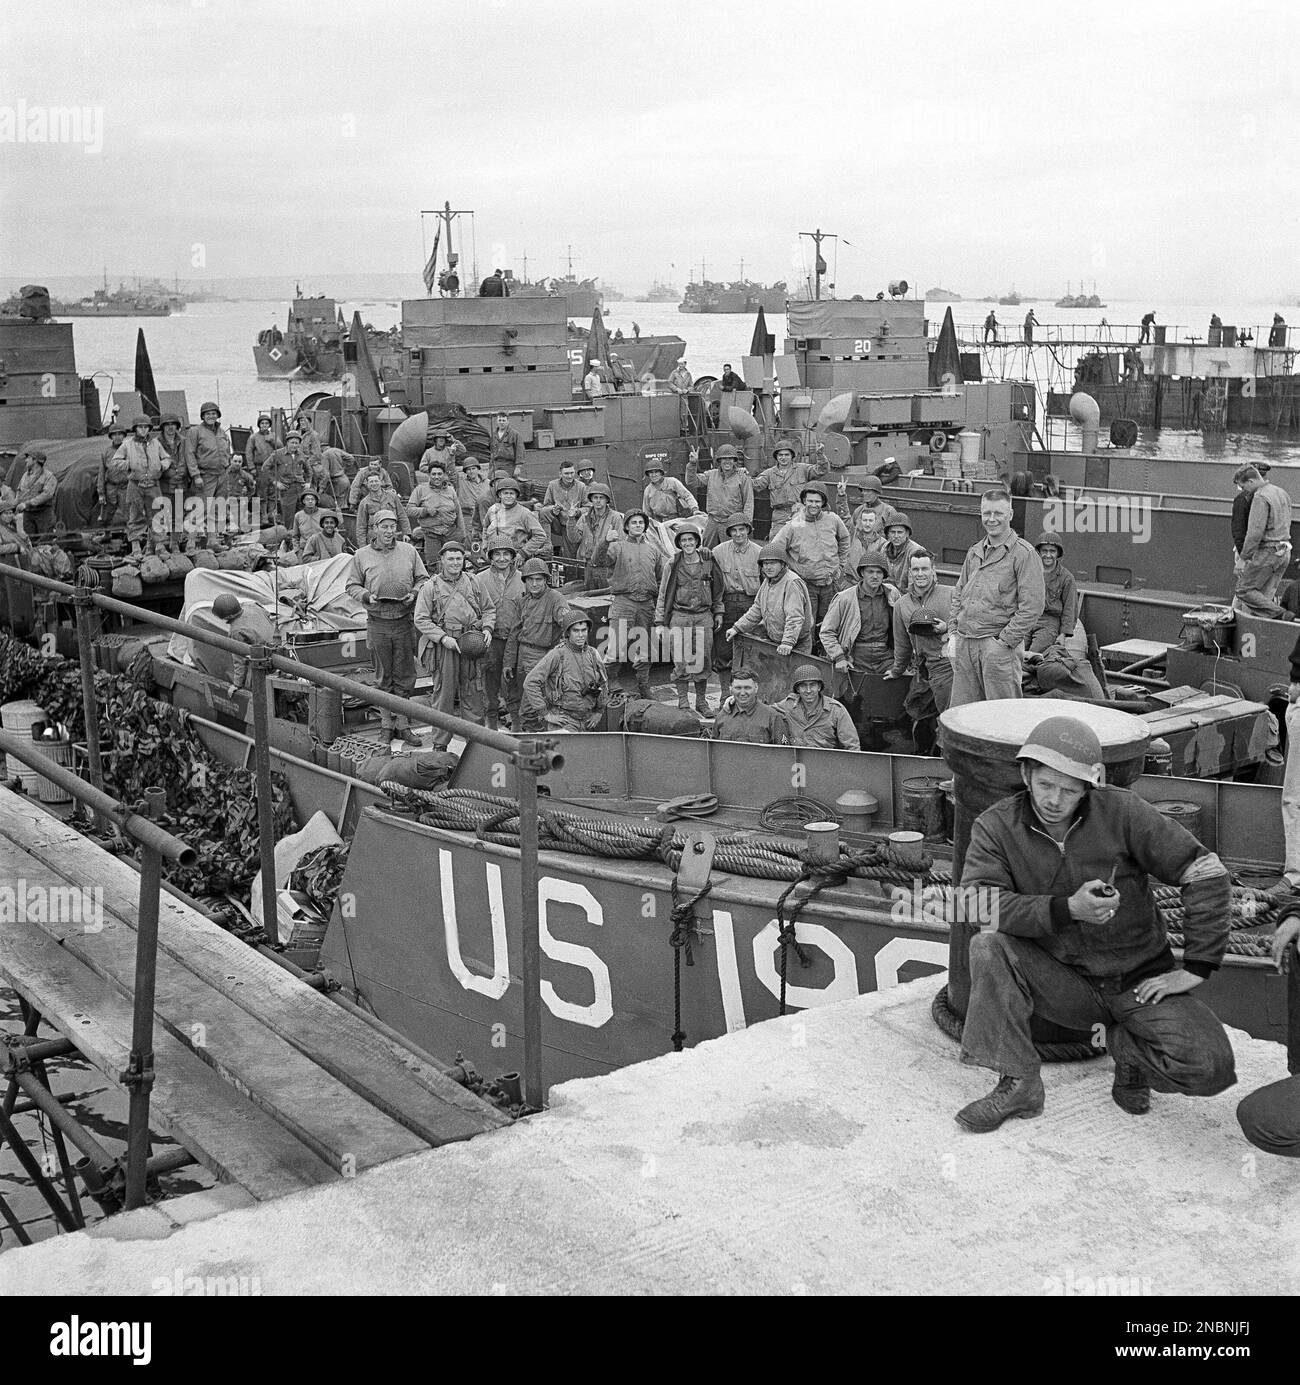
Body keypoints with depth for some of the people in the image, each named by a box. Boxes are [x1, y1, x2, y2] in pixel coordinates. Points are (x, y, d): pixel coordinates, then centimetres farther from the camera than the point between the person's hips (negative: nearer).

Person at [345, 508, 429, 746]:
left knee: (405, 677, 5)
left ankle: (402, 724, 13)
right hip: (377, 623, -1)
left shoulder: (408, 551, 7)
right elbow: (352, 586, 7)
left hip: (404, 622, 1)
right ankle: (386, 722, 17)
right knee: (383, 677, 7)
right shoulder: (361, 555, 4)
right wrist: (366, 596, -12)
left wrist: (414, 593, -7)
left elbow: (423, 579, 12)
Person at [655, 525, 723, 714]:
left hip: (704, 616, 2)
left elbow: (717, 590, 17)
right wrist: (659, 622, 3)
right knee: (681, 662, -4)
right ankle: (682, 702, 6)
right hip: (680, 616, -1)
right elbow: (663, 595, 6)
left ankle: (701, 701, 15)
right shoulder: (672, 566, 1)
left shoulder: (708, 562, 5)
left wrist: (718, 612, 15)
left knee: (704, 661, 3)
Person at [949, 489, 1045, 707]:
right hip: (964, 644, 7)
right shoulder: (974, 552, 17)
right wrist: (954, 631, 12)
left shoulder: (1024, 554, -6)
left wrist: (1005, 641, -15)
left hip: (999, 645, -7)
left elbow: (1031, 607, -12)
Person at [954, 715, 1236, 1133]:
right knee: (989, 946, -28)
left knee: (1210, 1069, -23)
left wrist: (1195, 968, -11)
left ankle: (1127, 1044, 10)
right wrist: (1067, 909, -32)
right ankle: (1018, 1083, -16)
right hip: (1063, 983, 1)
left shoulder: (1121, 812, -12)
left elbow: (1205, 872, -9)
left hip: (1140, 980, 0)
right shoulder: (996, 826, -8)